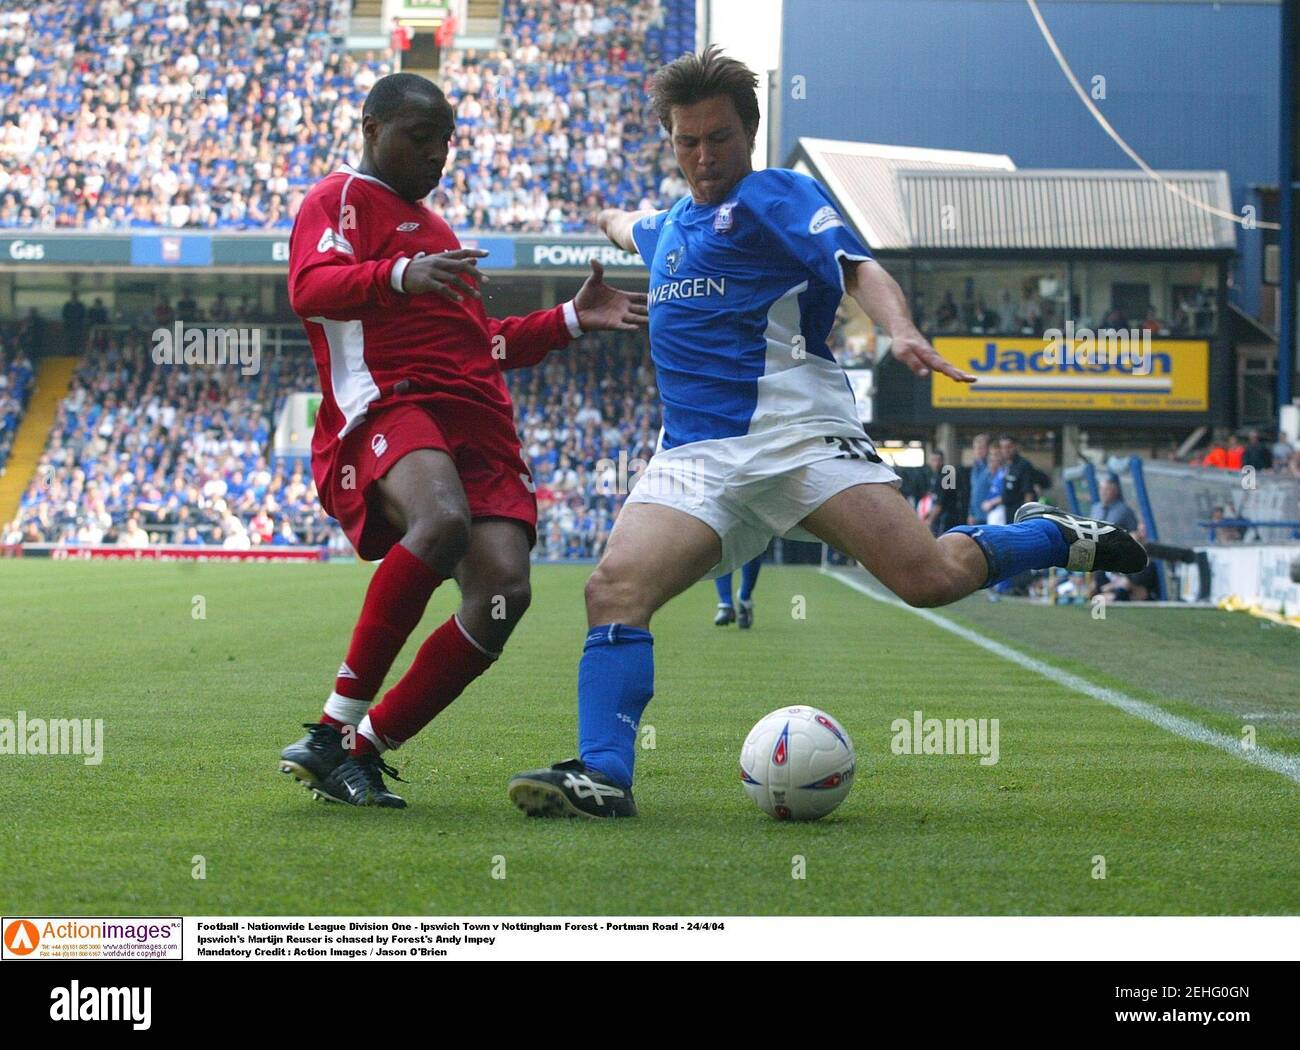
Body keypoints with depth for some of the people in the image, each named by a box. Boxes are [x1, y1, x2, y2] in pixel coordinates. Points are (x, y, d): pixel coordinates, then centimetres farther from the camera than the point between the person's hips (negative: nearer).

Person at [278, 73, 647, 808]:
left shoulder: (432, 227, 36)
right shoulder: (343, 198, 9)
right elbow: (310, 289, -13)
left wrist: (571, 321, 35)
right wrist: (400, 276, -29)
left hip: (478, 424, 8)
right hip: (389, 408, -8)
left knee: (504, 591, -16)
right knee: (444, 519, -40)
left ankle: (360, 751, -7)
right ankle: (335, 727, -33)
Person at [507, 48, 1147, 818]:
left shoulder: (779, 196, 3)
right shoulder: (672, 225, 26)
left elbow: (858, 268, -14)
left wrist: (902, 331, -34)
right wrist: (616, 219, 75)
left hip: (797, 432, -6)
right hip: (696, 456, 6)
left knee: (929, 577, -18)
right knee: (615, 589, -19)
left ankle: (1056, 539, 10)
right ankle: (603, 776, -23)